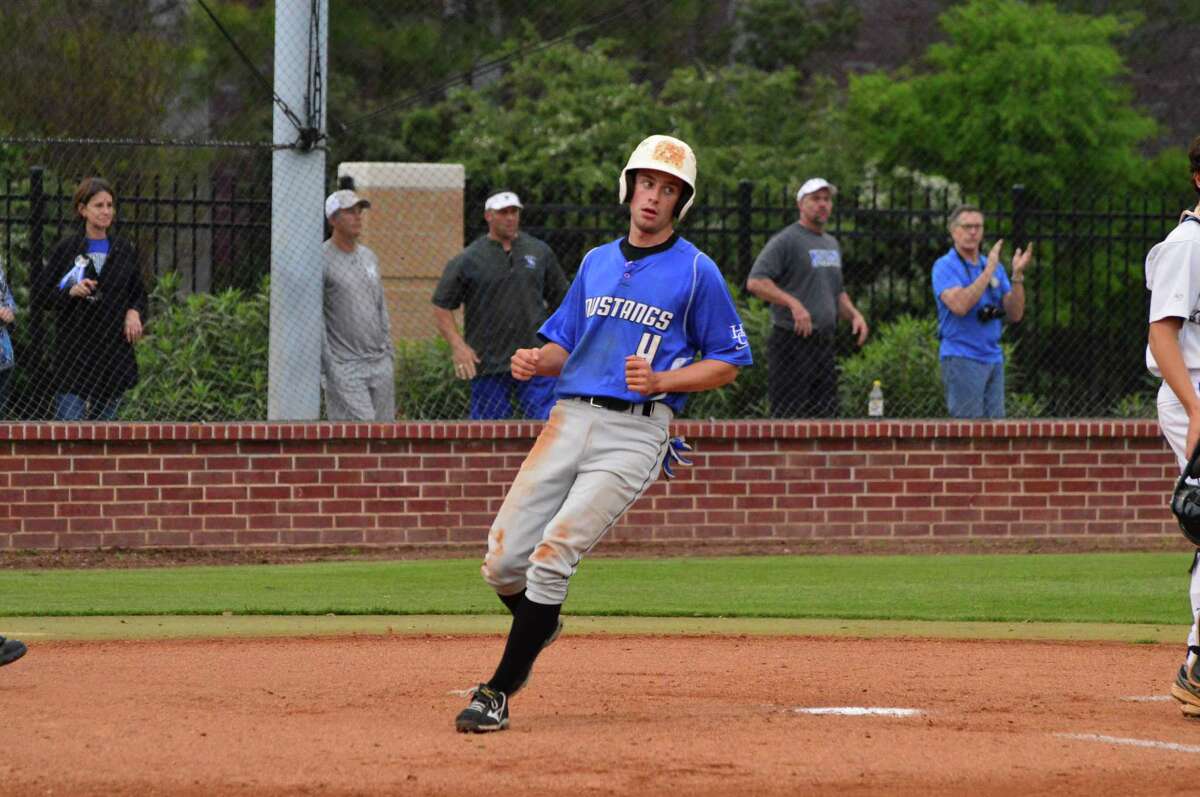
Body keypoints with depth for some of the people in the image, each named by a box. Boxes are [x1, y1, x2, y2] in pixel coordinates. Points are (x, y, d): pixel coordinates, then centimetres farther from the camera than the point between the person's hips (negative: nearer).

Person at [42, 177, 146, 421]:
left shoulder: (124, 250, 10)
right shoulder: (65, 249, -1)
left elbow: (139, 293, 18)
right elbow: (43, 295, 0)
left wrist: (134, 313, -4)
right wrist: (71, 292, -19)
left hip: (114, 349, 4)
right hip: (74, 352, -4)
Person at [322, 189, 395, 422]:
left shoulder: (369, 257, 15)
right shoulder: (322, 260, -8)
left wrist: (389, 354, 16)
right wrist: (326, 366, -16)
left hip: (380, 365, 7)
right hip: (344, 368, -7)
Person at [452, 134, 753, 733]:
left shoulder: (697, 272, 3)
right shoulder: (597, 262, 19)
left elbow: (727, 364, 3)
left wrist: (659, 381, -13)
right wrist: (536, 362, -1)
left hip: (635, 431, -5)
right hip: (569, 417, 5)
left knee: (553, 553, -19)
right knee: (502, 561, -3)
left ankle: (499, 693, -13)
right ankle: (538, 627, 31)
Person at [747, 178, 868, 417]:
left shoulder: (832, 244, 21)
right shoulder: (786, 241, -6)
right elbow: (755, 282, -16)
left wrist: (854, 315, 12)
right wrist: (793, 303, -26)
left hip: (824, 343, 8)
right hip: (792, 341, -8)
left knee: (826, 414, 7)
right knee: (789, 418, -11)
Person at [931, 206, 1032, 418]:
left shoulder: (995, 267, 14)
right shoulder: (945, 266, -5)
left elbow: (1015, 314, 8)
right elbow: (959, 305, -22)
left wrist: (1017, 275, -5)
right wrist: (988, 271, -19)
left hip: (993, 359, 7)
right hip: (962, 359, -6)